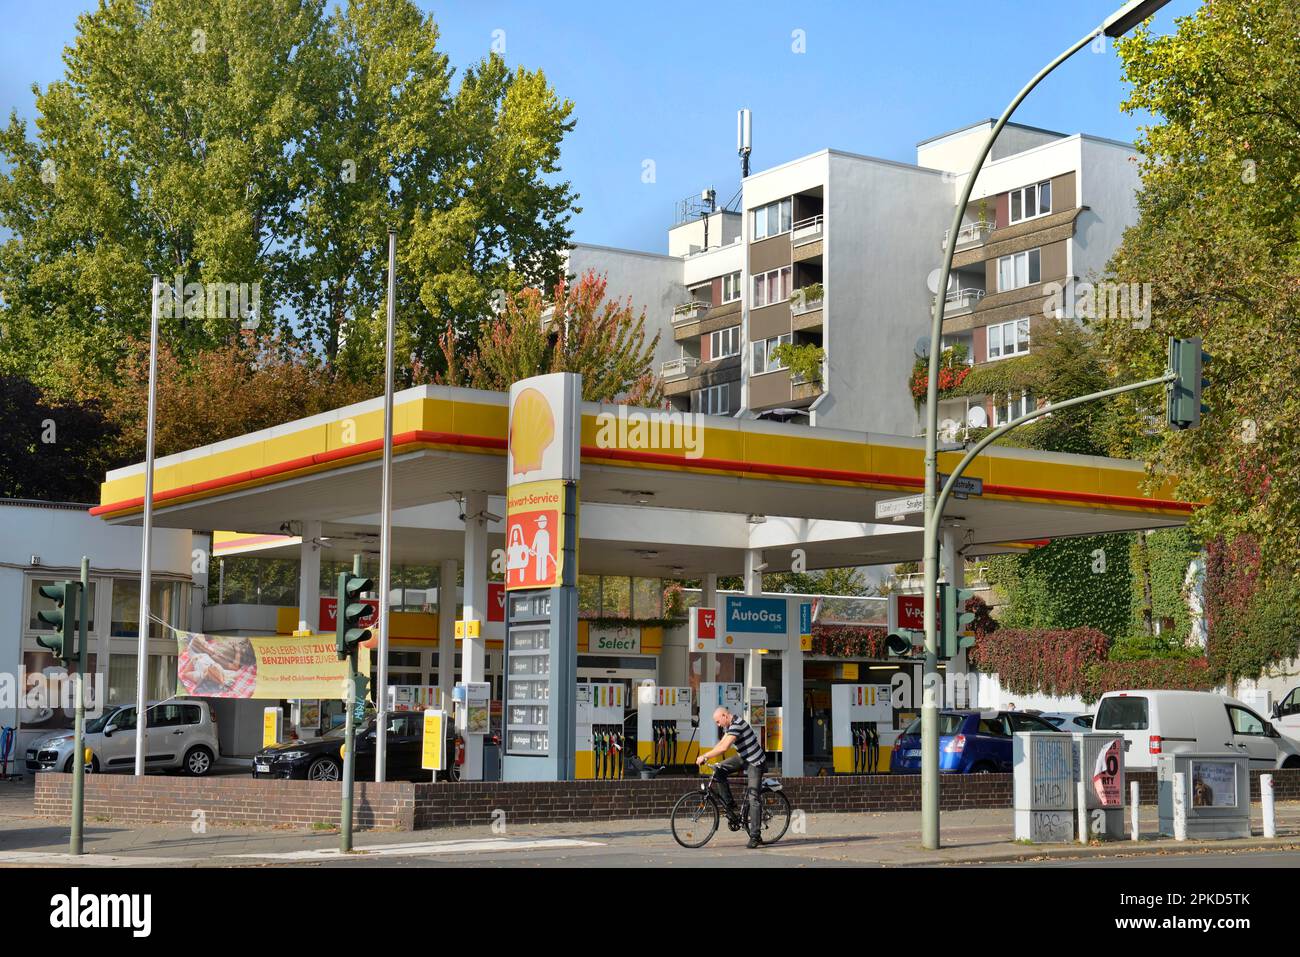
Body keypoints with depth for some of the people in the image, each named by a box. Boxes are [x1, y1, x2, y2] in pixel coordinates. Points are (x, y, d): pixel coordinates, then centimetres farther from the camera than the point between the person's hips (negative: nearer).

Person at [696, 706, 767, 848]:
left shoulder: (737, 725, -24)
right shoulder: (729, 726, 8)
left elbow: (724, 747, -31)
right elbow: (721, 744, 11)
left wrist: (705, 756, -26)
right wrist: (706, 756, 0)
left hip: (755, 763, -10)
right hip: (744, 758, 10)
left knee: (752, 798, -11)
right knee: (719, 770, -5)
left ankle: (755, 836, -10)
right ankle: (730, 804, 4)